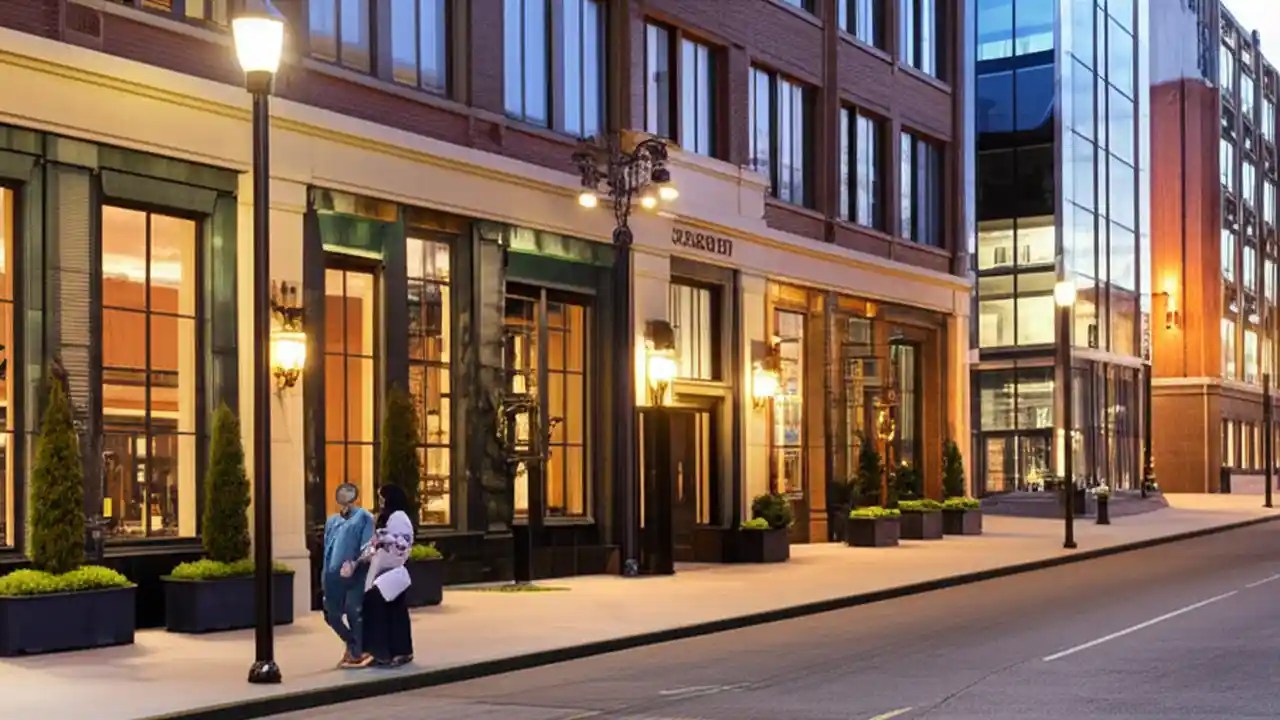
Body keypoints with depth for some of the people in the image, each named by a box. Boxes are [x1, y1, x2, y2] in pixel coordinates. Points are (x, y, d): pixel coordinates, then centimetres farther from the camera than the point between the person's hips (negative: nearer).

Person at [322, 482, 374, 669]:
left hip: (355, 574, -6)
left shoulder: (363, 517, 1)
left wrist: (354, 564, -22)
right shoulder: (332, 520, 17)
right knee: (331, 614, 7)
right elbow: (327, 548, 18)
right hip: (334, 575, 6)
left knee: (353, 612, -7)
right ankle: (352, 643, 31)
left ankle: (357, 653, 9)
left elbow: (366, 546, -8)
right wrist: (325, 575, 12)